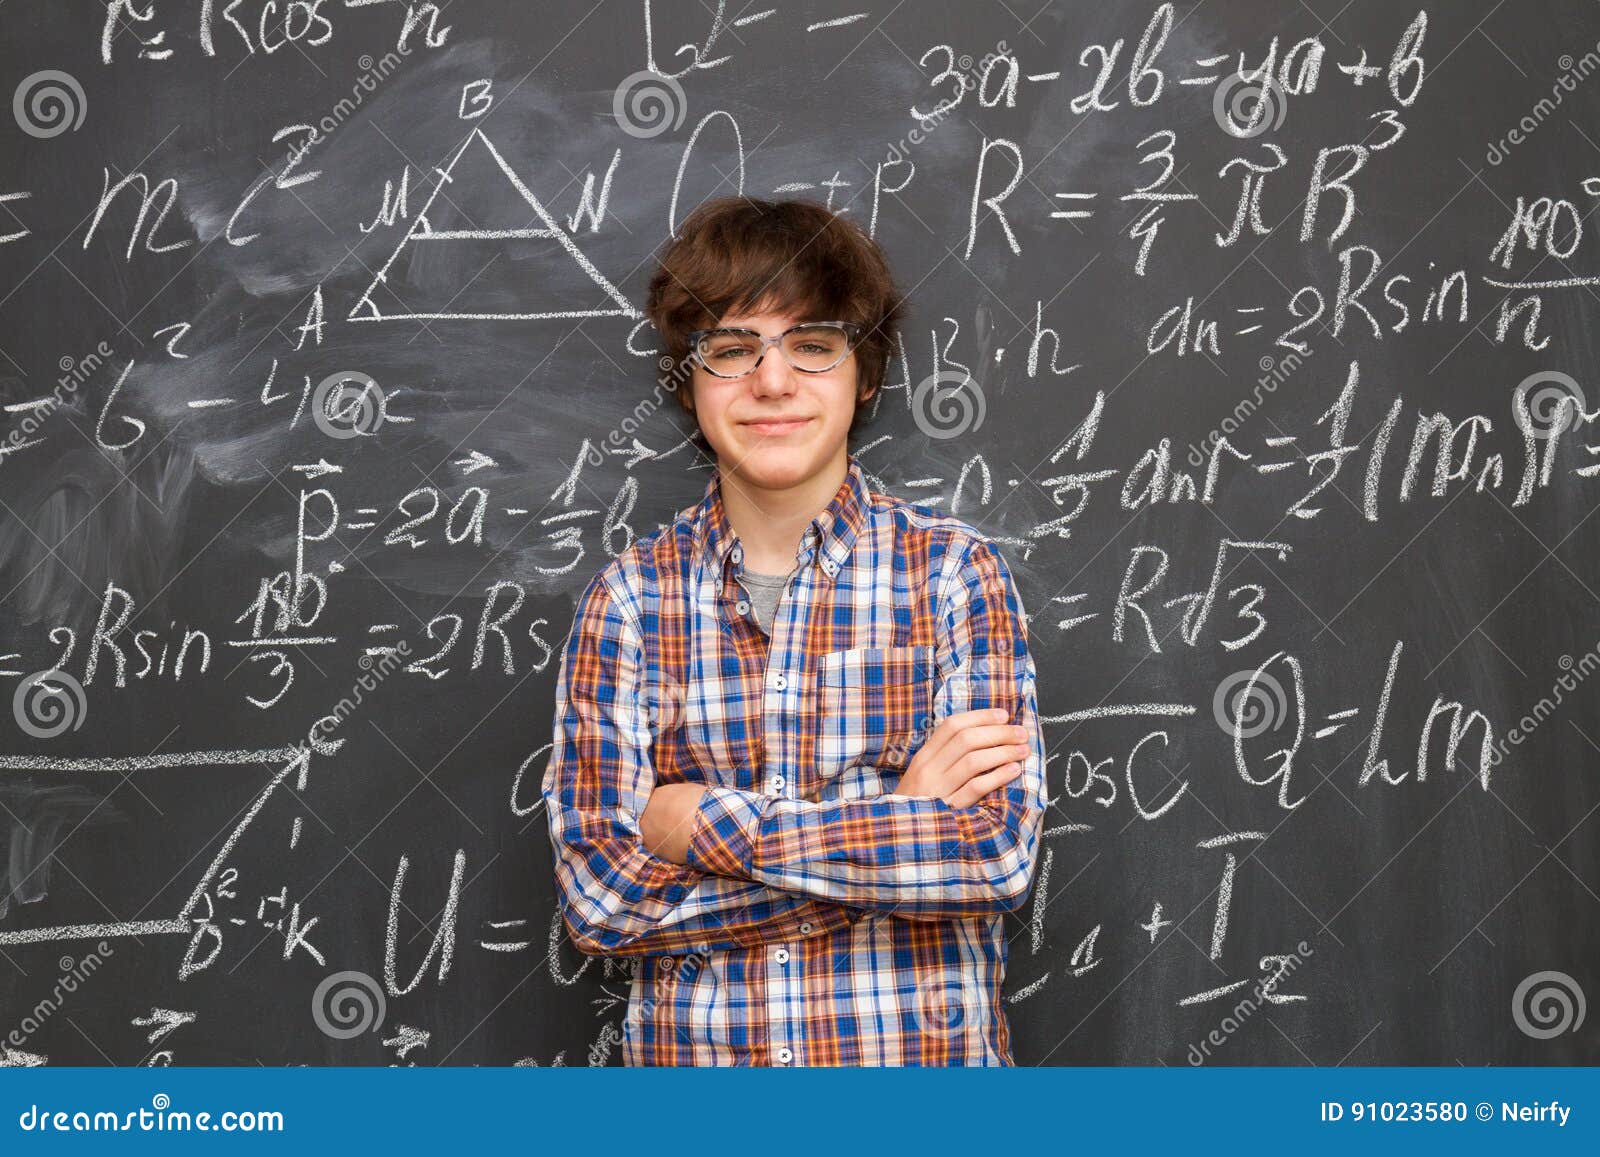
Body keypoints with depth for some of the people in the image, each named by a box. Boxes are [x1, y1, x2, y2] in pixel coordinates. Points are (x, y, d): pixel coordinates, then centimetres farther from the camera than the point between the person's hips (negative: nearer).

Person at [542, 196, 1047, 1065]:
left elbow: (1000, 852, -16)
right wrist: (895, 824, -18)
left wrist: (713, 824, -18)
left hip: (922, 1051, 0)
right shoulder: (628, 595, -4)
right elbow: (596, 894, -13)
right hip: (691, 1049, 1)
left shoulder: (953, 569, -6)